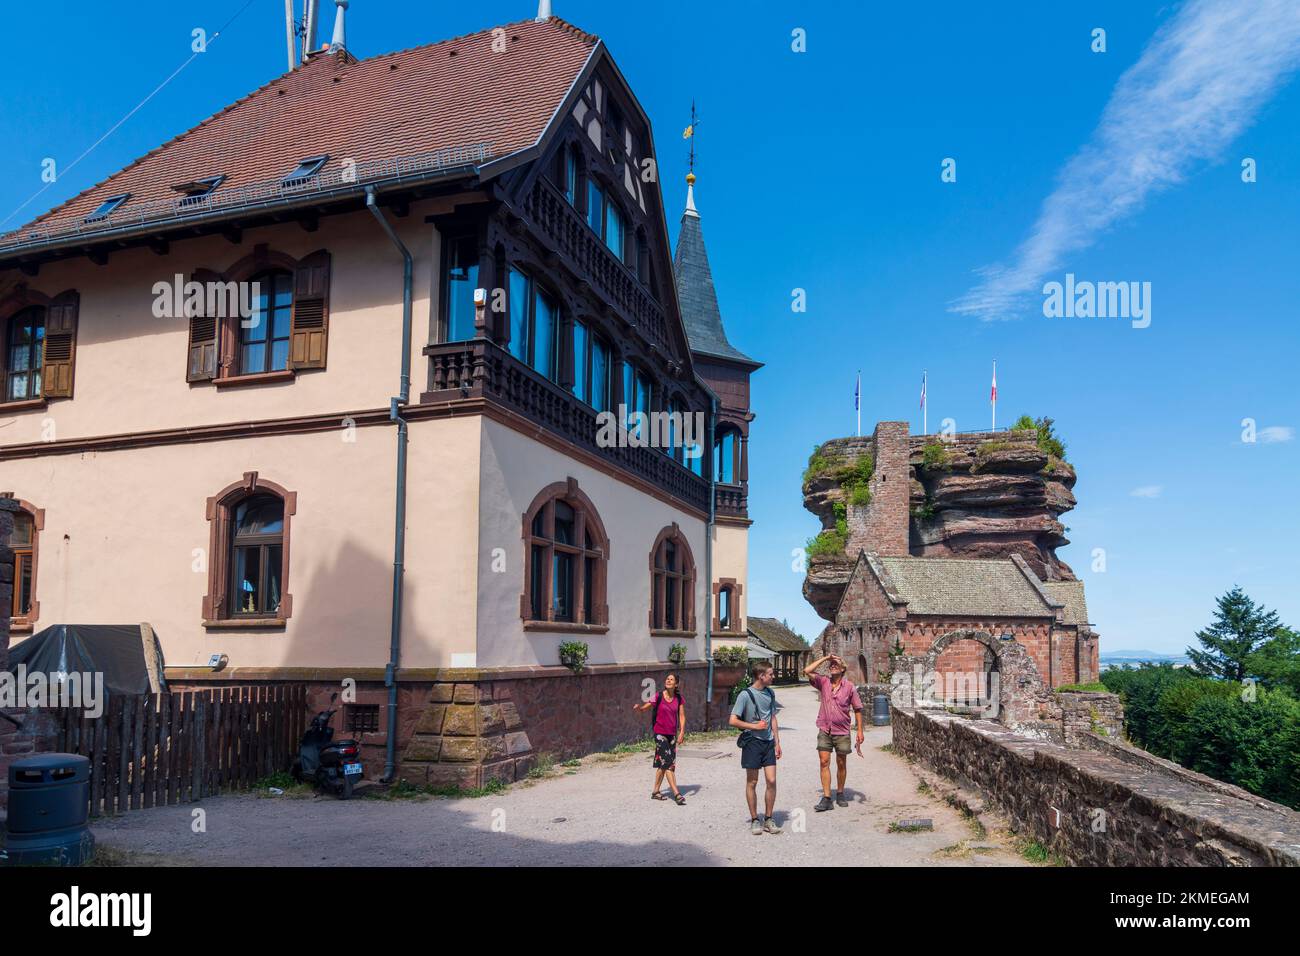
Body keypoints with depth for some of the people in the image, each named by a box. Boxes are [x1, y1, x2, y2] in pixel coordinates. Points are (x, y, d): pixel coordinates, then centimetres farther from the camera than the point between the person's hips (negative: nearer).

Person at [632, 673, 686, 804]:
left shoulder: (679, 699, 2)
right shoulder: (658, 697, -8)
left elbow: (682, 716, 3)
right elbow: (645, 707, -11)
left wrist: (681, 732, -8)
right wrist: (638, 707, -33)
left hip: (672, 734, 5)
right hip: (660, 733, -5)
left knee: (662, 764, 12)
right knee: (668, 763, -11)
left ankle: (656, 791, 24)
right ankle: (676, 794, -12)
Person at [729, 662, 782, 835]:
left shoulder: (770, 693, 8)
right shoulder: (745, 694, -11)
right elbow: (733, 720, -13)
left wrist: (777, 742, 12)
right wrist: (755, 726, -12)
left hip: (768, 742, 5)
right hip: (752, 741, -5)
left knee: (772, 780, -1)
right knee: (752, 782, 4)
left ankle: (768, 820, 12)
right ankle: (754, 820, 15)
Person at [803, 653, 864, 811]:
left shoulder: (849, 687, -3)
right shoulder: (823, 683, 0)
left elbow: (857, 709, 2)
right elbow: (807, 671, -13)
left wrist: (860, 731, -2)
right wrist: (825, 658, -9)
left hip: (842, 731, -1)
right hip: (824, 730, 1)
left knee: (841, 763, 10)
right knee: (824, 762, -5)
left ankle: (840, 794, 27)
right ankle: (826, 798, -5)